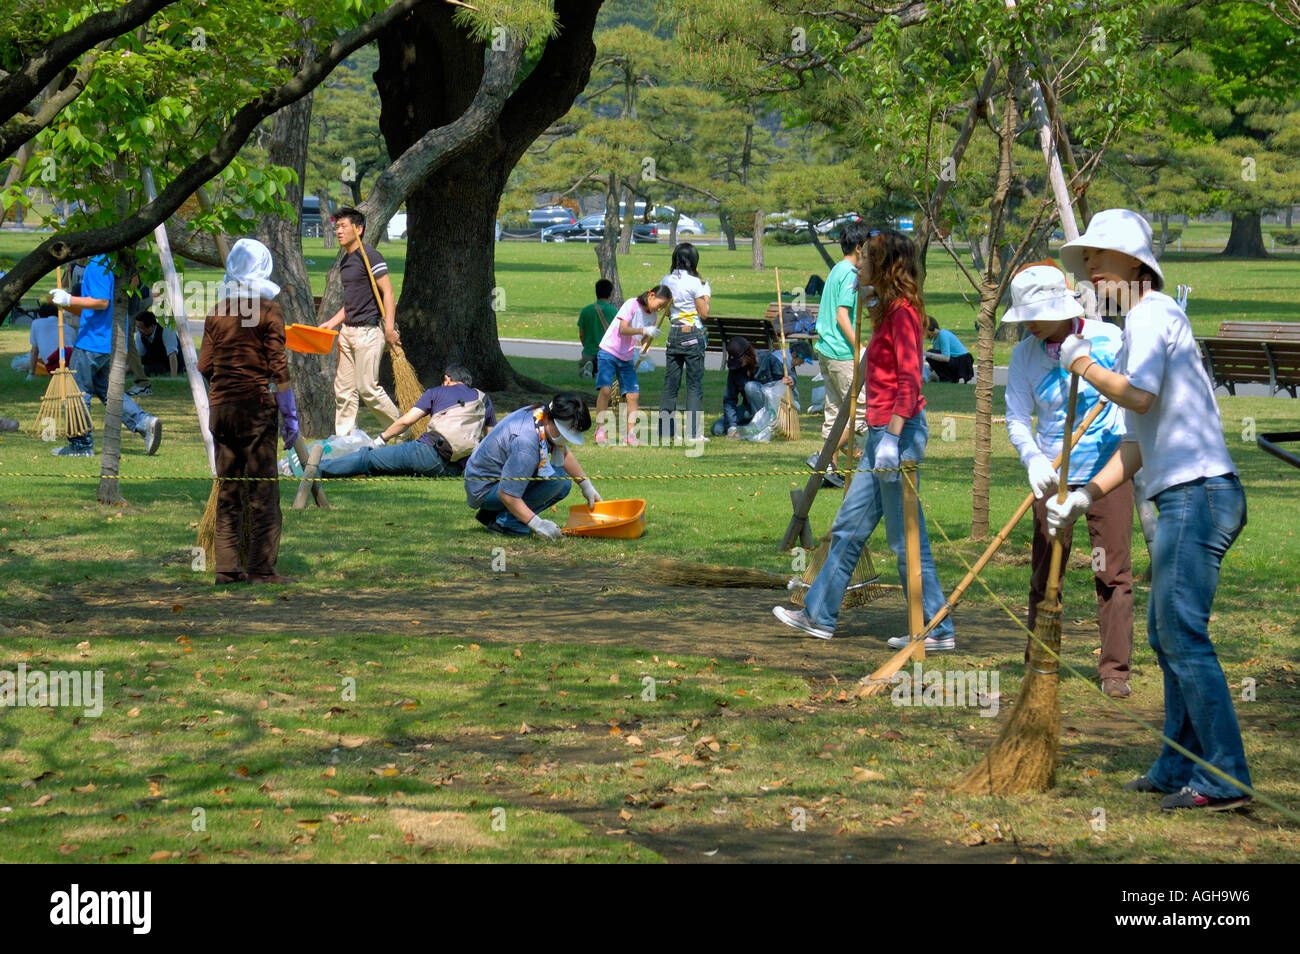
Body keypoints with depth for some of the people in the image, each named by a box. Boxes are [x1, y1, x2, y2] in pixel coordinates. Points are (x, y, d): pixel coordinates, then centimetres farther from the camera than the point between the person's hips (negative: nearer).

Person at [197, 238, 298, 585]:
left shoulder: (217, 311, 8)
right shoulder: (268, 310, -5)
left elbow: (204, 365, 10)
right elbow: (278, 368, -7)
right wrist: (290, 415, -3)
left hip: (219, 406, 5)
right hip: (255, 404, -5)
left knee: (227, 491, 8)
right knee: (263, 490, -2)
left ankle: (226, 567, 6)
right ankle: (262, 568, -6)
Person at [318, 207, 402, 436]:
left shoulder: (369, 256, -11)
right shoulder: (345, 261, 17)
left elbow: (387, 292, -15)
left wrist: (389, 328, -22)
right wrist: (332, 323, 16)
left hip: (368, 331, -9)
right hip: (348, 331, 9)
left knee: (368, 388, -9)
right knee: (344, 389, 7)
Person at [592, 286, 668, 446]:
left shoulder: (651, 316, 7)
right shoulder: (632, 304, -13)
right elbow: (622, 329, -23)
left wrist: (642, 349, -6)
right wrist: (644, 330, -35)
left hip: (628, 359, 6)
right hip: (609, 352, -6)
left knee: (633, 394, -4)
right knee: (605, 389, -19)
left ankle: (631, 434, -2)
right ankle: (600, 430, -12)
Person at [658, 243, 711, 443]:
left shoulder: (666, 281, 5)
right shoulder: (694, 283, -11)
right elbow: (704, 313, -8)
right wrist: (707, 295, 6)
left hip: (674, 334, 5)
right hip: (693, 334, -5)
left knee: (670, 384, 8)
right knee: (694, 385, 0)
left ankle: (664, 431, 8)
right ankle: (693, 432, -2)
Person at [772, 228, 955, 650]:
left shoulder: (903, 311, -14)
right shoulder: (889, 311, 15)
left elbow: (910, 379, -21)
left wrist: (892, 437, -25)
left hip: (899, 430, -10)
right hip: (882, 431, 10)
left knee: (906, 538, -4)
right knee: (849, 527, 14)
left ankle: (936, 629, 2)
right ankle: (819, 615, 21)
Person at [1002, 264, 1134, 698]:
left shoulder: (1108, 339, -6)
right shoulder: (1025, 355, -2)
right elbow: (1017, 418, -3)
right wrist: (1034, 458, -22)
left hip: (1108, 469, -2)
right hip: (1053, 473, 2)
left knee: (1113, 570, -4)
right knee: (1045, 571, 4)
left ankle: (1115, 668, 2)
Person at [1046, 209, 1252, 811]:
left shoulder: (1151, 314, -7)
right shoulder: (1141, 323, 24)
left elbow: (1140, 396, -25)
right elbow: (1138, 441, 26)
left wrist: (1083, 364, -9)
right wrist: (1083, 497, 20)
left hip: (1196, 491, -11)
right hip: (1182, 498, 11)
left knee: (1183, 633, -13)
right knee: (1166, 633, 15)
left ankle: (1223, 778, -14)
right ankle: (1178, 768, 20)